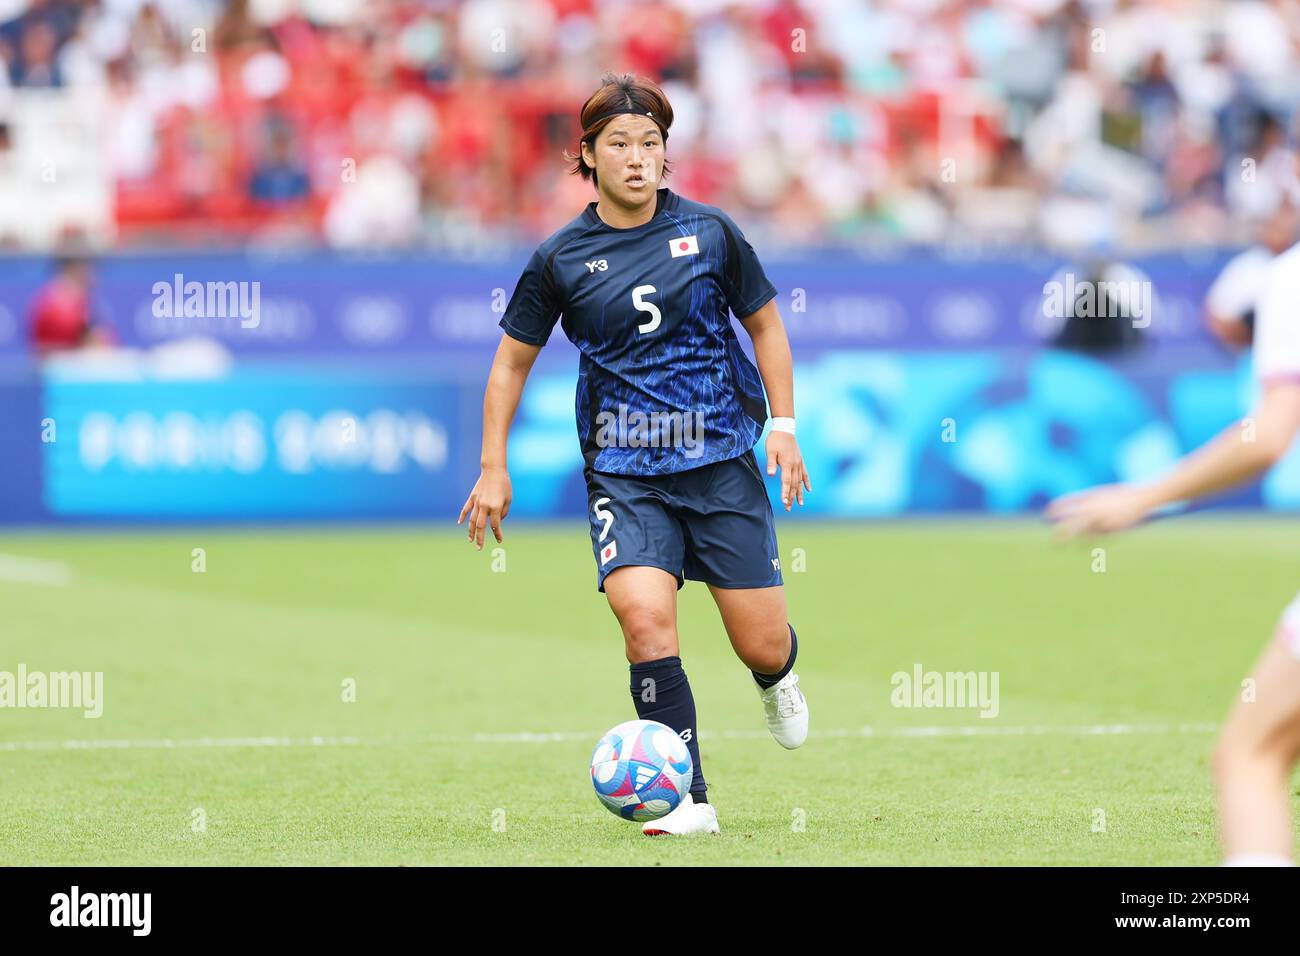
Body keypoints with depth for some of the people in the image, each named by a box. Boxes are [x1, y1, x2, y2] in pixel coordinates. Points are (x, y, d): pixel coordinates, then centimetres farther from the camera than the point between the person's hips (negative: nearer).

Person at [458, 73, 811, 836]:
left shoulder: (709, 232, 1)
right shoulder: (561, 259, 0)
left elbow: (765, 323, 12)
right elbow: (514, 358, 11)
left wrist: (783, 423, 3)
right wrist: (494, 469, 8)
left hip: (721, 457, 1)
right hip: (624, 470, -1)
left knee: (762, 644, 2)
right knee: (645, 616, -23)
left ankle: (778, 674, 43)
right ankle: (689, 799, -14)